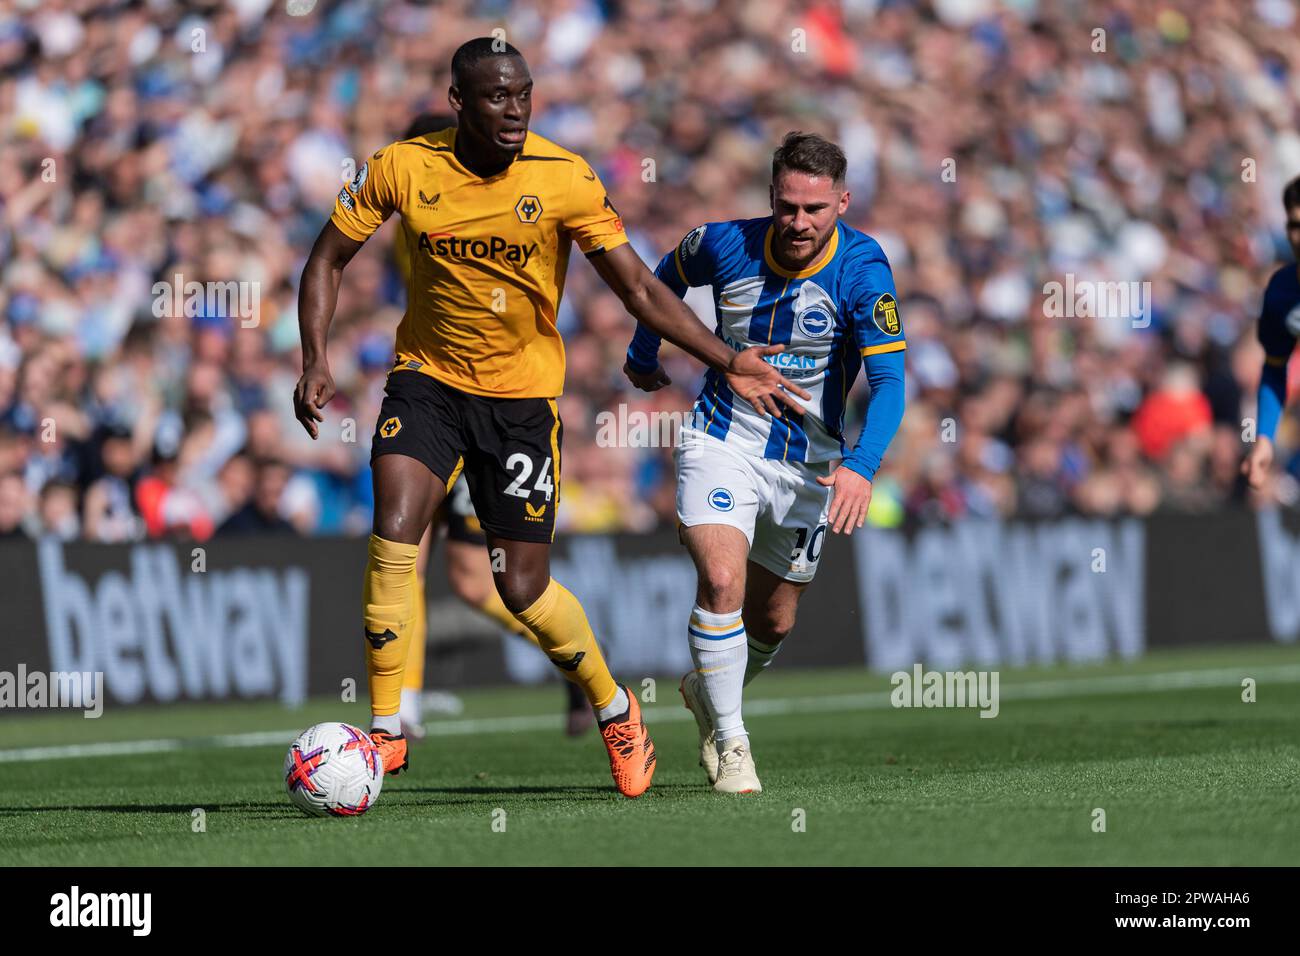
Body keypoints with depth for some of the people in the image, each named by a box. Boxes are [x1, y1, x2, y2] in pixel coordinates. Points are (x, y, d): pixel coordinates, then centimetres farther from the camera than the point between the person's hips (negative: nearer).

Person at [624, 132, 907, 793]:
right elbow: (669, 275, 12)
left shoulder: (862, 268, -18)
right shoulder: (726, 245, -13)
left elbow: (888, 378, -24)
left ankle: (709, 694, 45)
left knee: (773, 622, 13)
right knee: (722, 582, -23)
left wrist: (862, 466, -39)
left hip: (810, 460, 1)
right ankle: (729, 744, -11)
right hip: (723, 441, -1)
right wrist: (644, 354, 21)